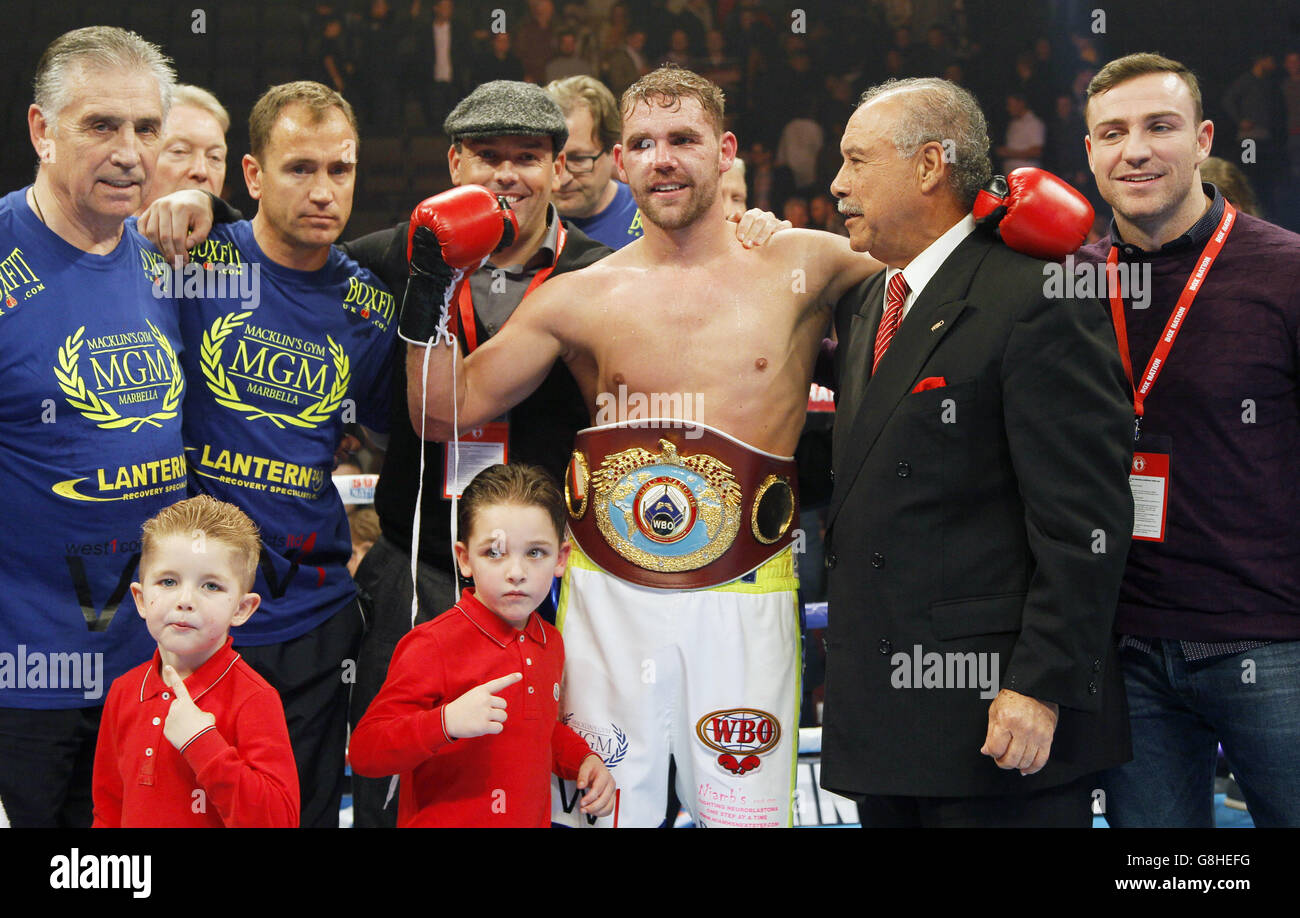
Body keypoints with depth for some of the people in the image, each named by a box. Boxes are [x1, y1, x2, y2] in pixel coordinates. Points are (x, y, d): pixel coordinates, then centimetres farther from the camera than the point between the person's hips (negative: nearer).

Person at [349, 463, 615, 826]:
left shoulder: (549, 642, 3)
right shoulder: (432, 645, -19)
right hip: (442, 822, -6)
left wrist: (583, 759, 5)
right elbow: (364, 752, -24)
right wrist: (446, 722, -35)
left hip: (534, 820, 6)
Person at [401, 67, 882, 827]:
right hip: (608, 600, 1)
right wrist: (430, 292, -3)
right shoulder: (581, 299, 4)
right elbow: (447, 413, 7)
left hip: (744, 604, -1)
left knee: (744, 810, 5)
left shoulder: (798, 269, 1)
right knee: (598, 812, 6)